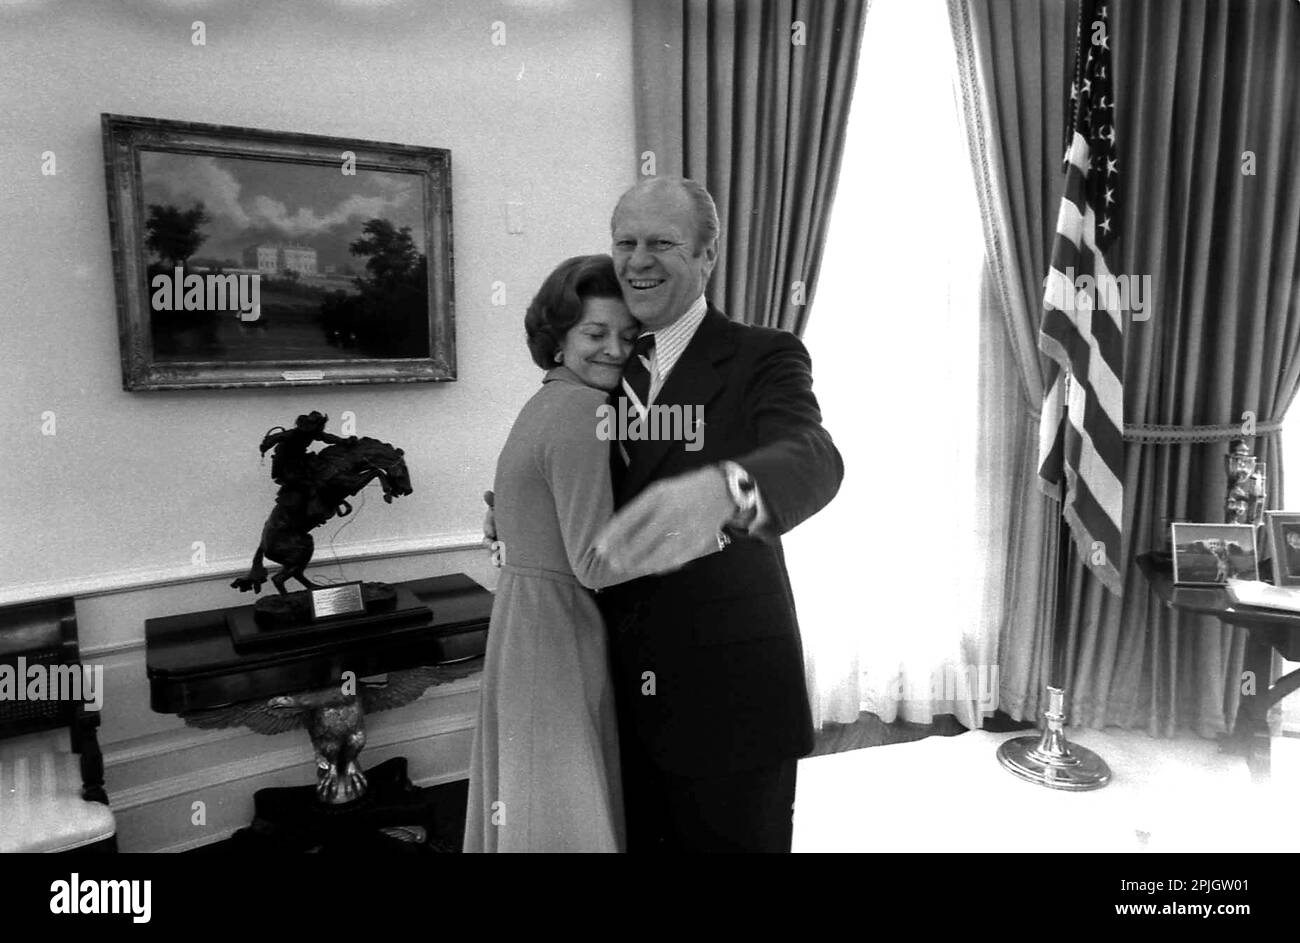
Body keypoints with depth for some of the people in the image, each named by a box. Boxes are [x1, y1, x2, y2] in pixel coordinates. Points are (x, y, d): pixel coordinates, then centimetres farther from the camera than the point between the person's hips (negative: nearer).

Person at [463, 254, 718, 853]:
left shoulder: (545, 403, 11)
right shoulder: (583, 407, -18)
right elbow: (595, 563, -23)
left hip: (523, 616, 9)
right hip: (557, 629, -9)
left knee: (532, 801, 20)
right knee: (566, 816, 4)